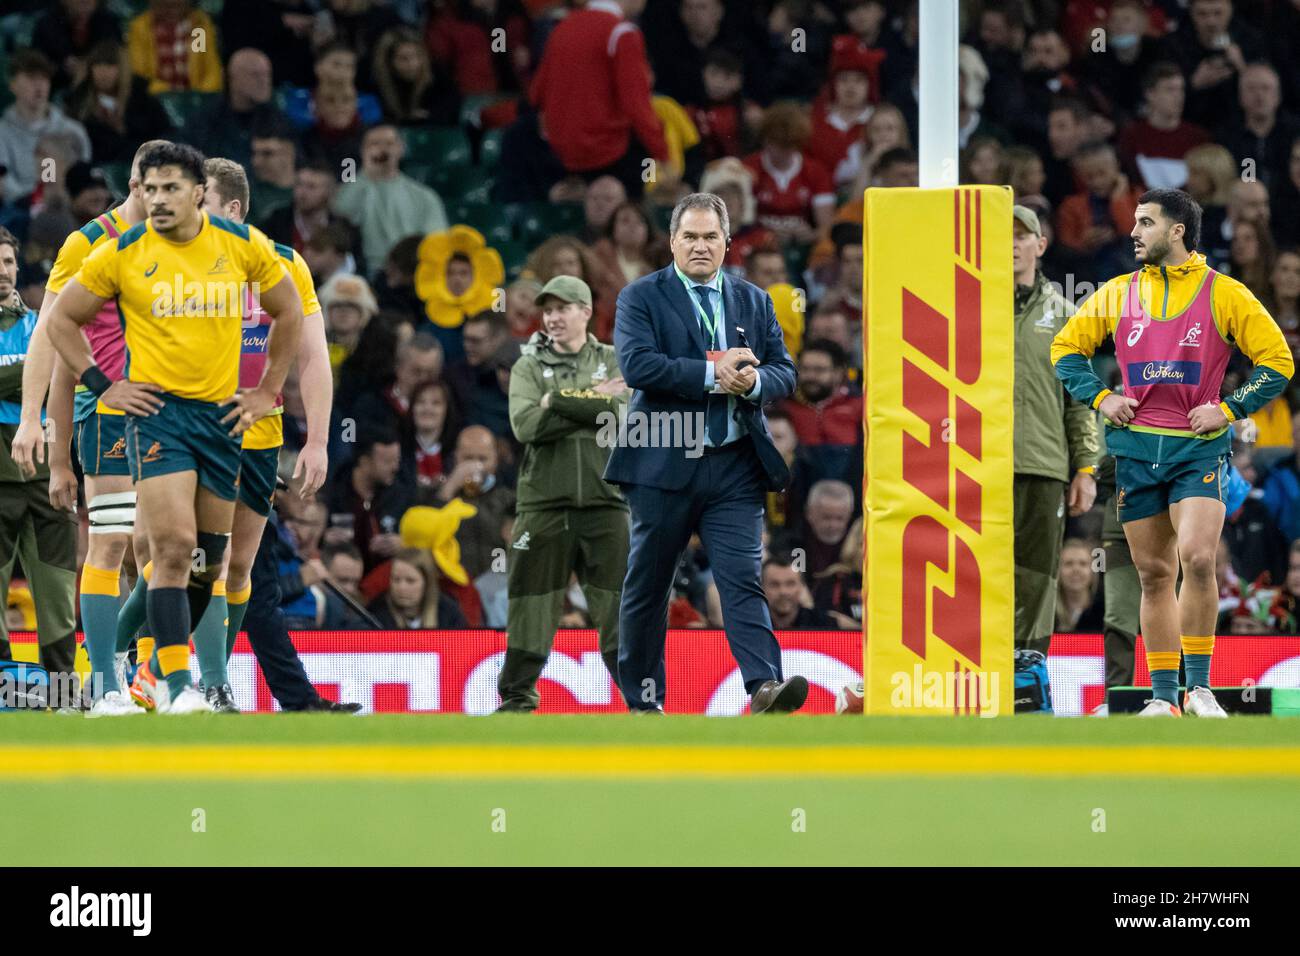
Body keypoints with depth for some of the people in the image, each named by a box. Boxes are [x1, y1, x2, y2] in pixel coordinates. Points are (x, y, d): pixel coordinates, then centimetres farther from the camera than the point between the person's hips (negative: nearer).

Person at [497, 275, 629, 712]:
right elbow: (526, 424, -8)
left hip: (604, 498, 0)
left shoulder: (612, 362, 11)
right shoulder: (529, 365, 10)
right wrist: (595, 405, -7)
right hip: (544, 499, 0)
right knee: (532, 598, 0)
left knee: (620, 600, -3)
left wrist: (563, 401, -9)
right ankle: (518, 694, 8)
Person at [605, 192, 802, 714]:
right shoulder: (642, 297, 2)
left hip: (735, 466, 2)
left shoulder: (754, 301, 15)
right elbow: (636, 364, -13)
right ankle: (643, 700, 18)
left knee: (743, 580, -10)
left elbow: (785, 372, 11)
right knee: (647, 585, 7)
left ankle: (765, 688, -22)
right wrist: (712, 374, -19)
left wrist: (753, 381, -13)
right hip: (663, 464, -2)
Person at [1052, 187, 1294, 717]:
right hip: (1136, 448, 4)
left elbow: (1278, 361, 3)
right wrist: (1100, 398, 5)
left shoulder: (1225, 295, 0)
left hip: (1198, 447, -4)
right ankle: (1163, 696, 10)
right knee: (1154, 574, 5)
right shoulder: (1117, 294, 10)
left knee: (1197, 559, -20)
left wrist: (1229, 410, -6)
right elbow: (1066, 348, 20)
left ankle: (1198, 686, -10)